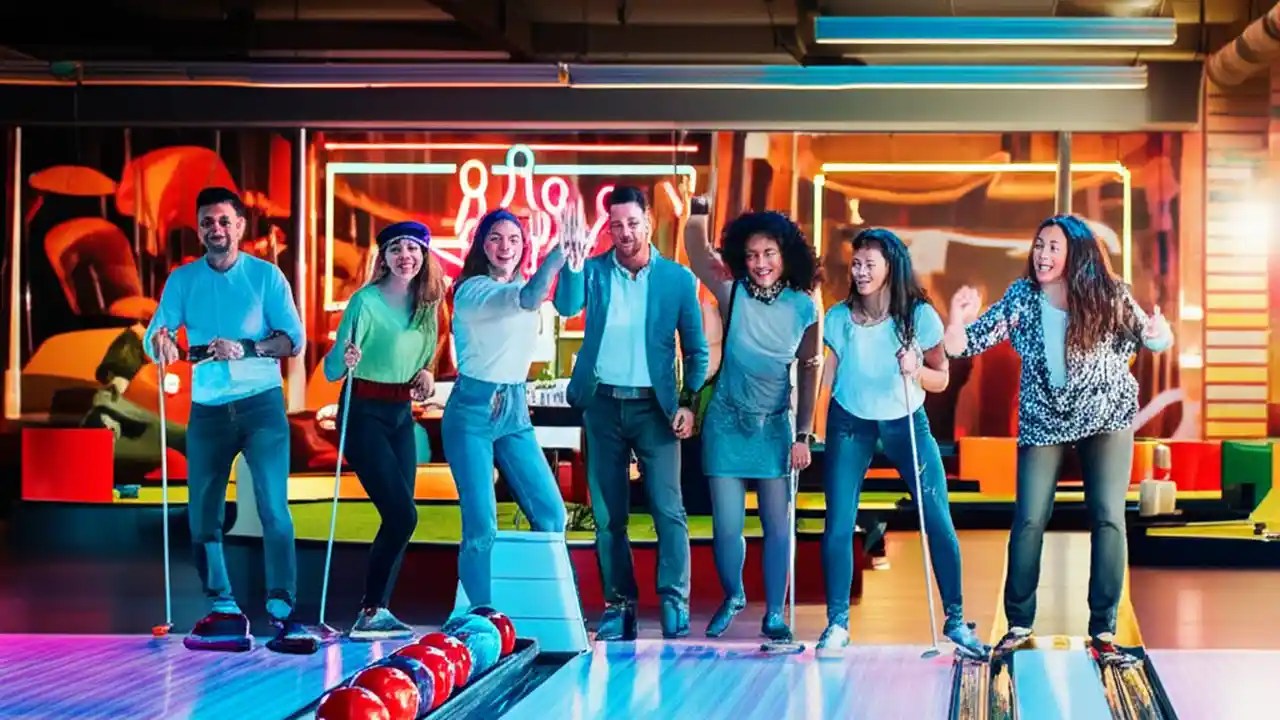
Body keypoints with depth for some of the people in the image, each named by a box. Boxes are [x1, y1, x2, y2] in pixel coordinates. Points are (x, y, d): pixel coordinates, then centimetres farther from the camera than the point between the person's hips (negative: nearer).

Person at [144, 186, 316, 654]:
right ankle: (224, 612, 12)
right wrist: (160, 343, -28)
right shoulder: (182, 280, 6)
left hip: (261, 403, -3)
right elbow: (153, 334, -4)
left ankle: (282, 613, -11)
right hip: (207, 409, 3)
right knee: (202, 515, 4)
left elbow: (294, 339, -4)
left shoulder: (266, 275, 1)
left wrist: (245, 348, -20)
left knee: (273, 509, -11)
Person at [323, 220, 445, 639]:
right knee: (402, 514, -14)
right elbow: (332, 370, -18)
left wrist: (425, 374, 0)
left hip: (402, 415, 7)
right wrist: (345, 359, -39)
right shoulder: (367, 300, -14)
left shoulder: (426, 304, 5)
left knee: (398, 517, 3)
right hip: (365, 414, -7)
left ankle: (377, 611, 9)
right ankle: (371, 612, -4)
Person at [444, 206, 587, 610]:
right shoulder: (472, 290, -14)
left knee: (551, 515, 2)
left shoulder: (521, 285, 14)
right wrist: (559, 252, -45)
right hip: (472, 411, -7)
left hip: (514, 411, 7)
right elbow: (528, 299, -32)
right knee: (481, 527, -10)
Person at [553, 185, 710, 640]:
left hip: (654, 405, -2)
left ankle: (675, 604, -6)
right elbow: (566, 307, -14)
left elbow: (696, 349, 5)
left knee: (668, 510, -10)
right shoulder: (593, 270, 5)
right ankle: (618, 604, 13)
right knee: (608, 514, 6)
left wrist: (689, 403, -5)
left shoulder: (678, 279, 2)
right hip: (602, 403, 2)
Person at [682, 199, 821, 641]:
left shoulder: (804, 307, -6)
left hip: (776, 426, 0)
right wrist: (699, 203, -39)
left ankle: (774, 615, 17)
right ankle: (732, 598, 29)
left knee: (778, 526, 2)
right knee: (727, 526, 3)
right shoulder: (732, 291, -8)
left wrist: (803, 435, -2)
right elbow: (697, 249, -22)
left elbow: (810, 372, 0)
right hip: (727, 422, 0)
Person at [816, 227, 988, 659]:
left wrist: (915, 370, -24)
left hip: (906, 424, 0)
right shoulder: (839, 318, -8)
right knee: (838, 525, -5)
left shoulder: (919, 315, -10)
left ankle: (955, 623, 5)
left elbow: (941, 380, -4)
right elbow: (823, 378, 0)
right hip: (850, 425, 0)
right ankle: (837, 624, 8)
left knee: (939, 522, -6)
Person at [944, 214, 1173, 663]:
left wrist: (1158, 334, -29)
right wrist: (958, 321, -33)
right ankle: (1019, 623, 11)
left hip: (1106, 417, -1)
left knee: (1108, 518, -7)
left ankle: (1103, 629, 2)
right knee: (1028, 521, -3)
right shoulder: (1022, 298, -8)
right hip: (1043, 421, 1)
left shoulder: (1107, 295, -11)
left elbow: (1150, 339, -4)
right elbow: (967, 344, -9)